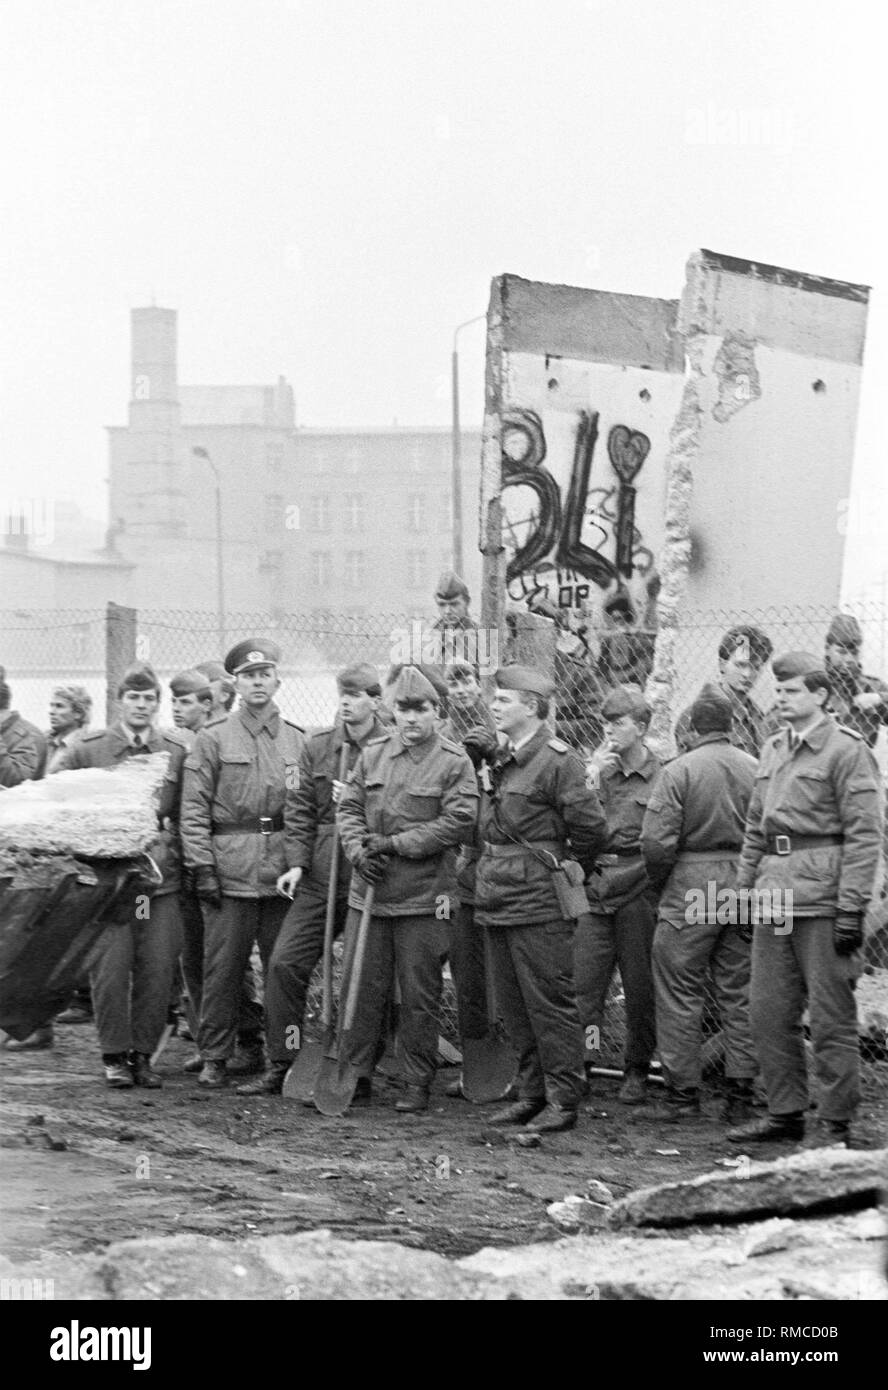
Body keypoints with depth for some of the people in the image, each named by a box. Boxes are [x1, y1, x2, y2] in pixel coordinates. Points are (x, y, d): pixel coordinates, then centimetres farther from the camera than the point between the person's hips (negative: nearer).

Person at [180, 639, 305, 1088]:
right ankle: (214, 1057, 9)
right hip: (230, 873, -2)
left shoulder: (298, 740, 11)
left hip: (284, 870, 2)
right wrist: (202, 867, -8)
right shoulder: (213, 740, 3)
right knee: (223, 967, 1)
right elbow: (194, 810, -1)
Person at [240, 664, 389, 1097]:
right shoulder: (318, 746, 8)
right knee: (285, 964, -2)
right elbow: (299, 807, 8)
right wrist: (297, 862, -1)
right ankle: (280, 1067, 8)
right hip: (318, 877, 4)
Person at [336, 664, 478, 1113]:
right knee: (360, 987, 7)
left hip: (423, 897, -4)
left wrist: (394, 844, -15)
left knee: (419, 995, 3)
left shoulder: (454, 763, -4)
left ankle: (418, 1084, 13)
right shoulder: (373, 754, 10)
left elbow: (458, 822, -12)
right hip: (368, 890, 4)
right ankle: (355, 1074, 19)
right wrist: (359, 851, -8)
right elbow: (348, 808, 11)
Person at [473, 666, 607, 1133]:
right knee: (514, 1005, 13)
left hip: (538, 903, -9)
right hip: (498, 899, 9)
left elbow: (590, 826, -13)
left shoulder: (558, 761, -12)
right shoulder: (502, 761, 15)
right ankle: (532, 1093, 22)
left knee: (549, 1002, -3)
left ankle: (563, 1100, 4)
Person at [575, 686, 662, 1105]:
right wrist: (594, 780, -7)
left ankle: (637, 1071, 16)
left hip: (638, 890, -3)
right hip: (593, 889, 3)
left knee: (640, 987, 4)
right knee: (583, 980, -5)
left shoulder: (661, 776, -2)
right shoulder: (597, 768, 10)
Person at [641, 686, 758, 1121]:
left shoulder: (678, 770, -8)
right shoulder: (755, 769, 2)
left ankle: (683, 1090, 7)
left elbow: (657, 841, -12)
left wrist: (659, 884, 5)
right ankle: (742, 1092, 13)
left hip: (691, 888, -4)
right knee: (740, 994, 10)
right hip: (744, 888, 4)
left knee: (680, 994, 5)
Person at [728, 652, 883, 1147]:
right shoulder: (774, 751, 16)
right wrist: (745, 887, 15)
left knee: (831, 1017, 0)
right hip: (774, 895, 7)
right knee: (769, 1011, 10)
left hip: (822, 900, -7)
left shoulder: (848, 751, -7)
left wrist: (852, 907, -16)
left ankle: (838, 1124, 9)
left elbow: (864, 835, -12)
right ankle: (785, 1113, 22)